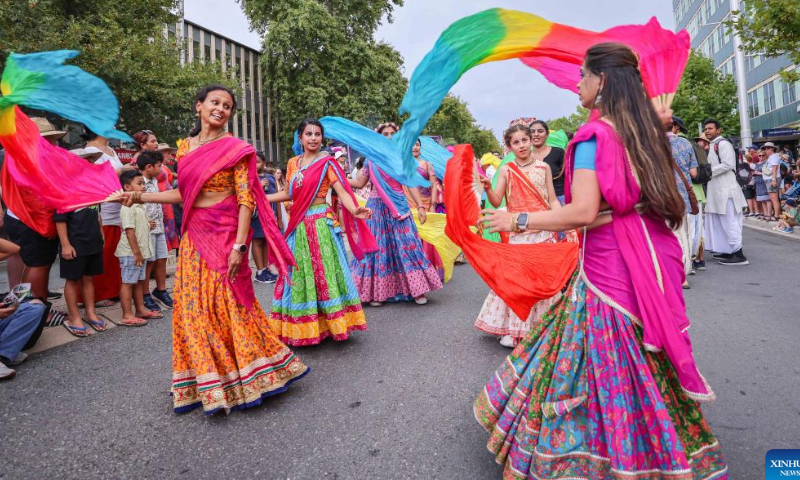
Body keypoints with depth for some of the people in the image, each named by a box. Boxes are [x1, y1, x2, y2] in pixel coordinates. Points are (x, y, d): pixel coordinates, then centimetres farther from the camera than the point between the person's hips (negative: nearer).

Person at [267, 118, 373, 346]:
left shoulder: (327, 162, -5)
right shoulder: (293, 163, 11)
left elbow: (342, 191, -15)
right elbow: (288, 193, 18)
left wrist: (354, 211, -33)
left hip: (321, 223, -6)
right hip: (298, 225, 6)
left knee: (323, 272, -3)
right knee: (299, 273, 10)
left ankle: (332, 322, 8)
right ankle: (301, 325, 23)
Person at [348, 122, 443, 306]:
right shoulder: (371, 160, 7)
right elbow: (359, 183, 8)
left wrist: (420, 206, -7)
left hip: (398, 207, -1)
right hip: (377, 208, 1)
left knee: (406, 245, -2)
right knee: (377, 247, 2)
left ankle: (417, 290, 6)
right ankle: (377, 291, 11)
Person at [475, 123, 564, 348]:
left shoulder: (543, 166, 6)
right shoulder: (506, 170, 3)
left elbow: (553, 200, 7)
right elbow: (496, 202, -3)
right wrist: (487, 188, -22)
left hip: (544, 231, 1)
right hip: (519, 233, -1)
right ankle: (512, 329, 6)